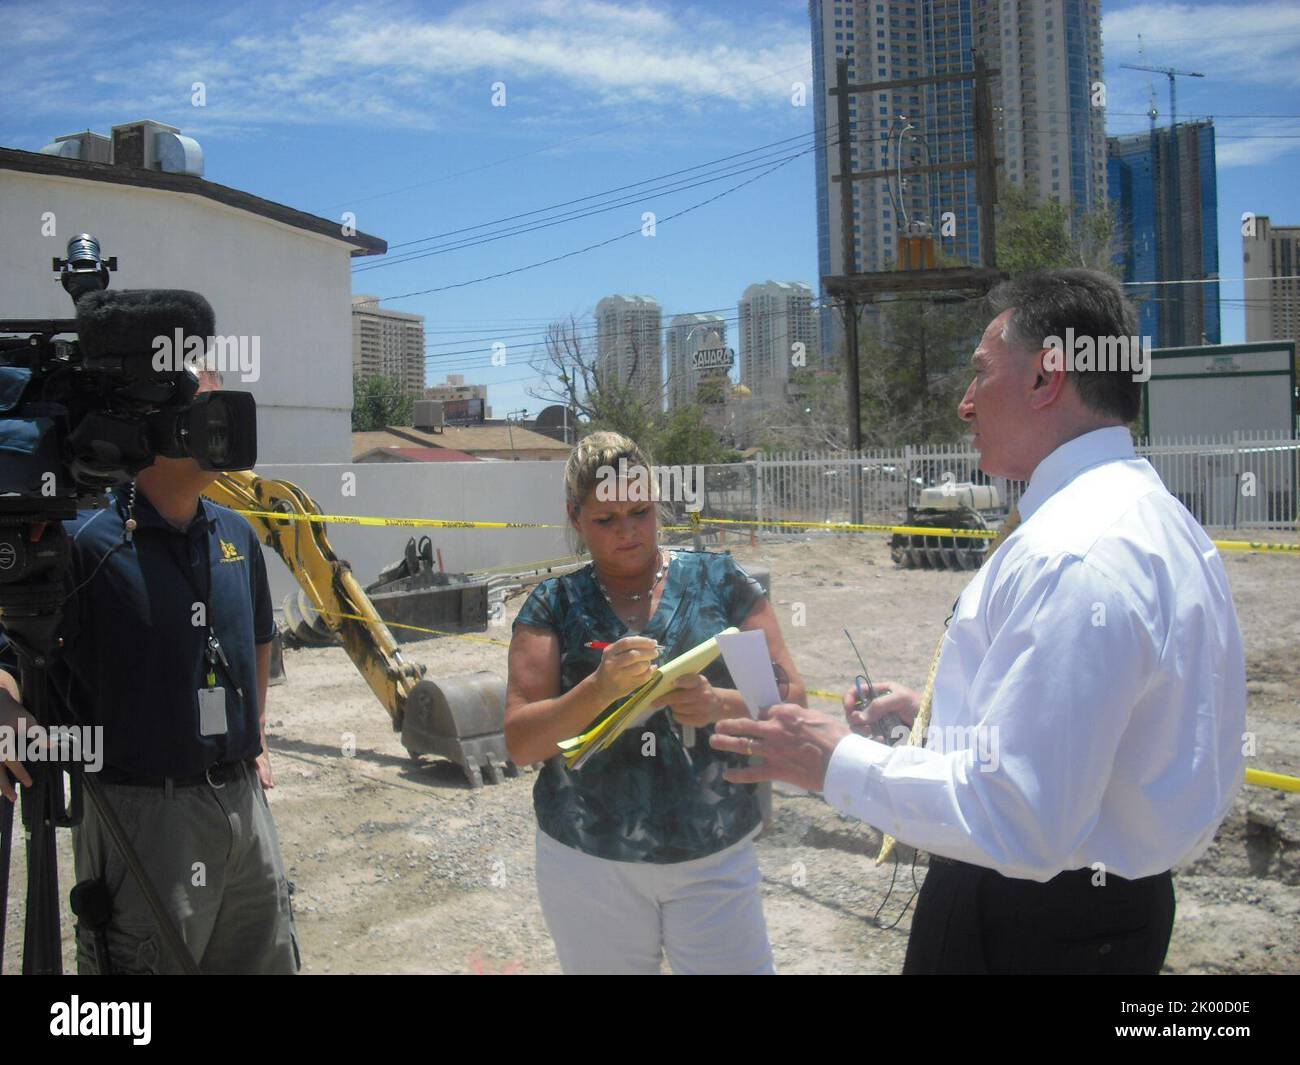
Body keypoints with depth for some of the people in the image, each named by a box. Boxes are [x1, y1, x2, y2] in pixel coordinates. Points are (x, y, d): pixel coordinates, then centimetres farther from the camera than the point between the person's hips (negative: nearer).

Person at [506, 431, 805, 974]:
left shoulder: (718, 580, 0)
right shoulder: (554, 605, 0)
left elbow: (790, 697, -2)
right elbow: (520, 743, -6)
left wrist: (719, 704, -22)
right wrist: (600, 689, -23)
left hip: (715, 860, 0)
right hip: (588, 864, 1)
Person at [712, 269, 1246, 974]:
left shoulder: (1073, 557, -27)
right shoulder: (1152, 516, 7)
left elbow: (1015, 822, -29)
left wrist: (838, 765, -18)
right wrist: (936, 713, 11)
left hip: (1027, 930, -9)